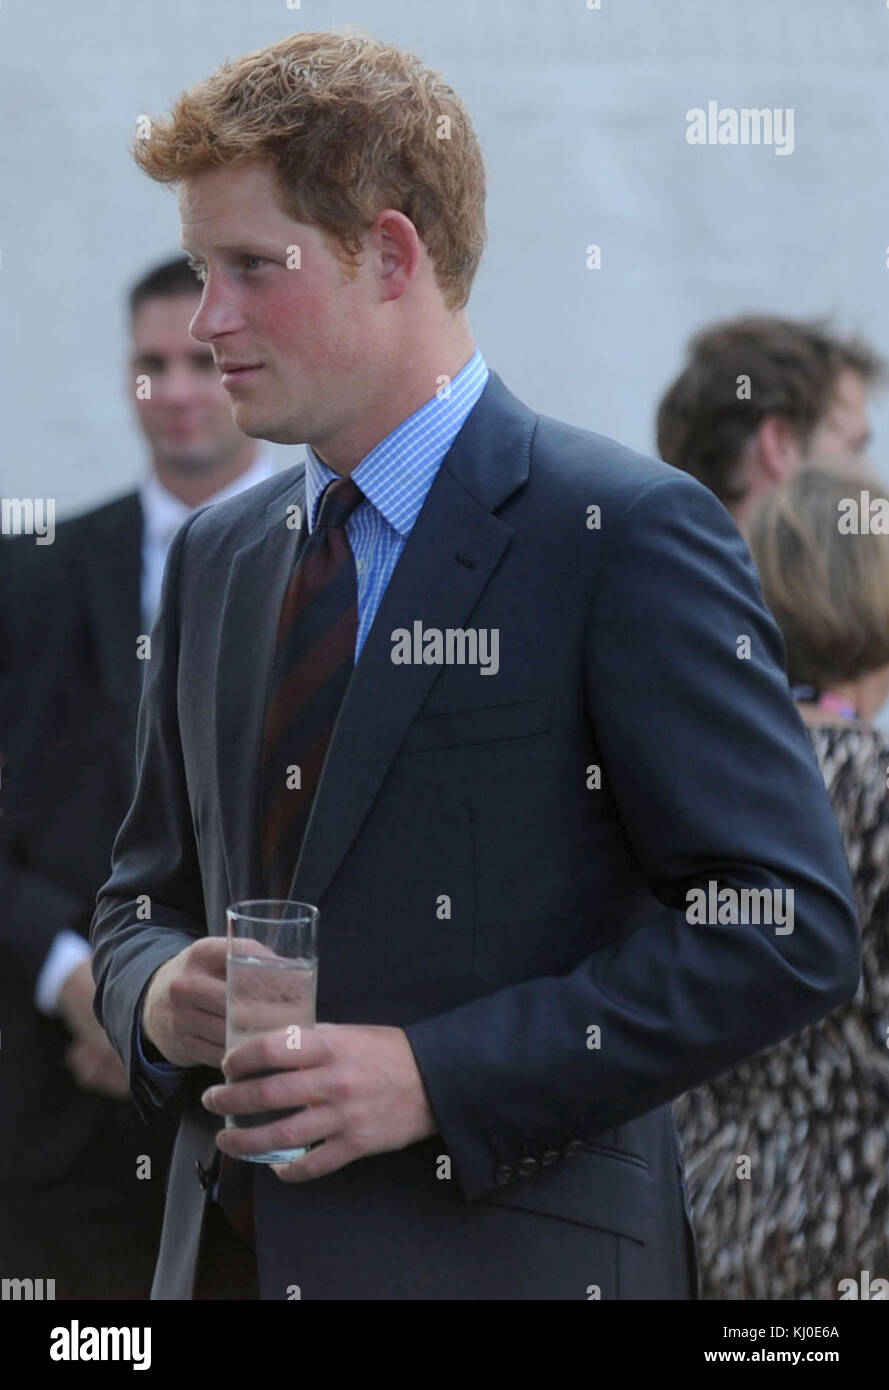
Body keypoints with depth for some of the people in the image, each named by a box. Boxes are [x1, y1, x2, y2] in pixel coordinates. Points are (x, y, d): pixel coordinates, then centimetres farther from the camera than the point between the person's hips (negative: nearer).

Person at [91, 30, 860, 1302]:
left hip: (510, 1254, -6)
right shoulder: (215, 559, 12)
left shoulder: (625, 535, -9)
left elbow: (793, 931, -14)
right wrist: (153, 992, -3)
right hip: (226, 1251, 6)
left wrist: (439, 1076, -19)